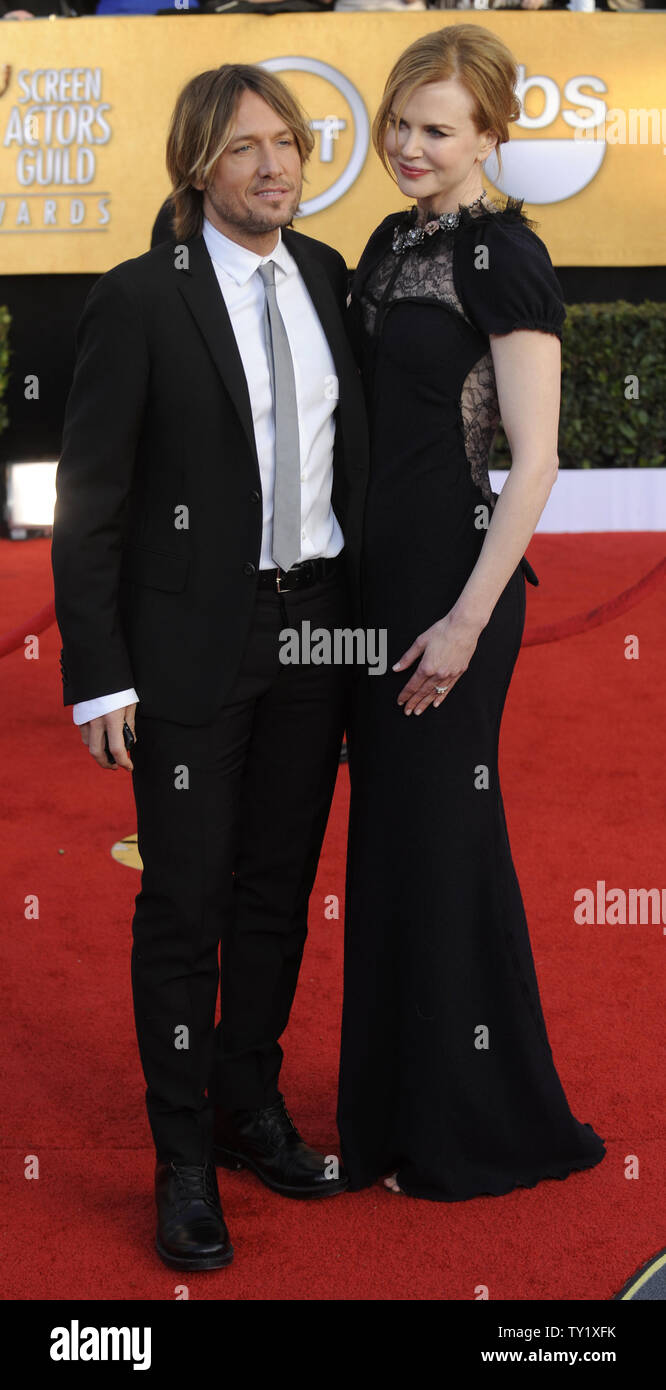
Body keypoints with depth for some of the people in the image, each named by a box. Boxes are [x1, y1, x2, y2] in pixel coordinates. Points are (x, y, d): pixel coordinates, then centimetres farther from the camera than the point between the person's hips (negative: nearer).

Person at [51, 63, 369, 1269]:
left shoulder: (327, 276, 6)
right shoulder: (140, 299, -10)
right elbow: (89, 499, -9)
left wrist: (363, 617, 9)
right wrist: (96, 673, -13)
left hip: (315, 626, 5)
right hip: (193, 637, -5)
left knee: (279, 886, 15)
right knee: (185, 899, 3)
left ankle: (251, 1109, 33)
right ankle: (185, 1160, 18)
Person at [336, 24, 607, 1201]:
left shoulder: (503, 256, -13)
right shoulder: (392, 242, 12)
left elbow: (535, 460, -17)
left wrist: (468, 620, -19)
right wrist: (366, 590, 14)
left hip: (453, 574, -8)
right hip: (377, 569, 8)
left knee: (441, 839, 1)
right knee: (387, 836, 15)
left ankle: (477, 1130, 18)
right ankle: (397, 1107, 29)